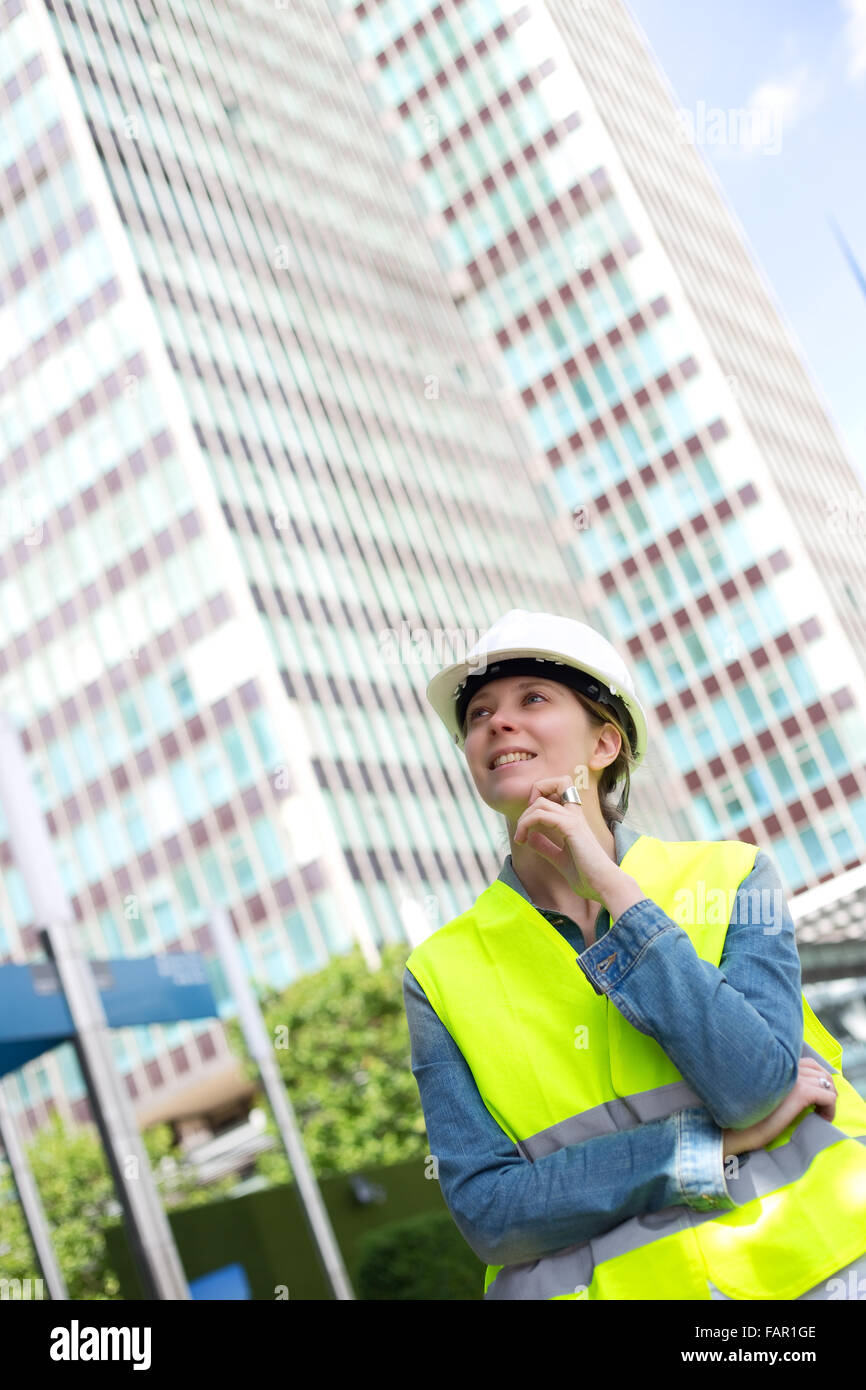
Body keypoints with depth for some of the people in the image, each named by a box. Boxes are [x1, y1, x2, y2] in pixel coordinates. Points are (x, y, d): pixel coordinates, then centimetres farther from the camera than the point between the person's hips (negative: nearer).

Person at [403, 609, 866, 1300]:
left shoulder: (730, 876, 0)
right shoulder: (442, 976, 0)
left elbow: (752, 1087, -13)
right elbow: (485, 1209, -7)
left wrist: (611, 887, -13)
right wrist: (717, 1148, -12)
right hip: (611, 1281, 0)